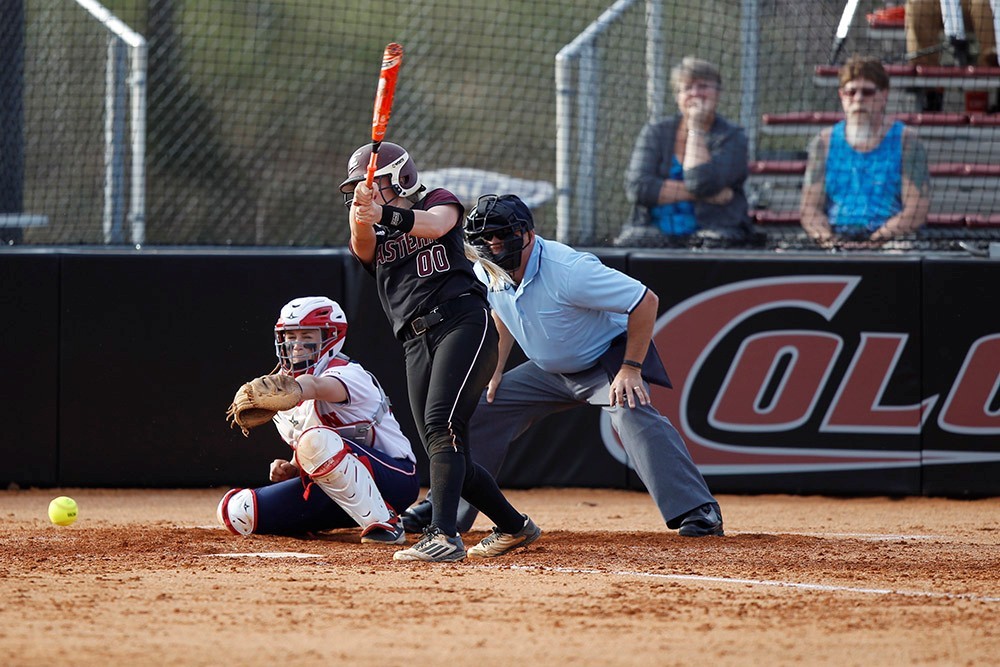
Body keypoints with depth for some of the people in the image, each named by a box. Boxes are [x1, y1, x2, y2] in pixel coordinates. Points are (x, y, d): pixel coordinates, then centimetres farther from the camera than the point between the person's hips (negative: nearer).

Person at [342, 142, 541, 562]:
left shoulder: (438, 202, 11)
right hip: (417, 343, 6)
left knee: (441, 426, -23)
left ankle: (443, 536, -33)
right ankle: (515, 528, 25)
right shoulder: (372, 237, 20)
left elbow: (434, 224, -13)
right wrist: (362, 215, -29)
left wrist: (385, 214, -32)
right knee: (446, 455, 4)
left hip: (463, 323, -6)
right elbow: (362, 244, -5)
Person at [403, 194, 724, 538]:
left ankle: (699, 512, -40)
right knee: (482, 410, 3)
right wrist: (496, 368, 8)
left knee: (631, 412, -34)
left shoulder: (568, 270, -34)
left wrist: (631, 368, -28)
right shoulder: (486, 274, -11)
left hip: (606, 360, -8)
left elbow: (645, 301, -30)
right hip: (549, 370, 8)